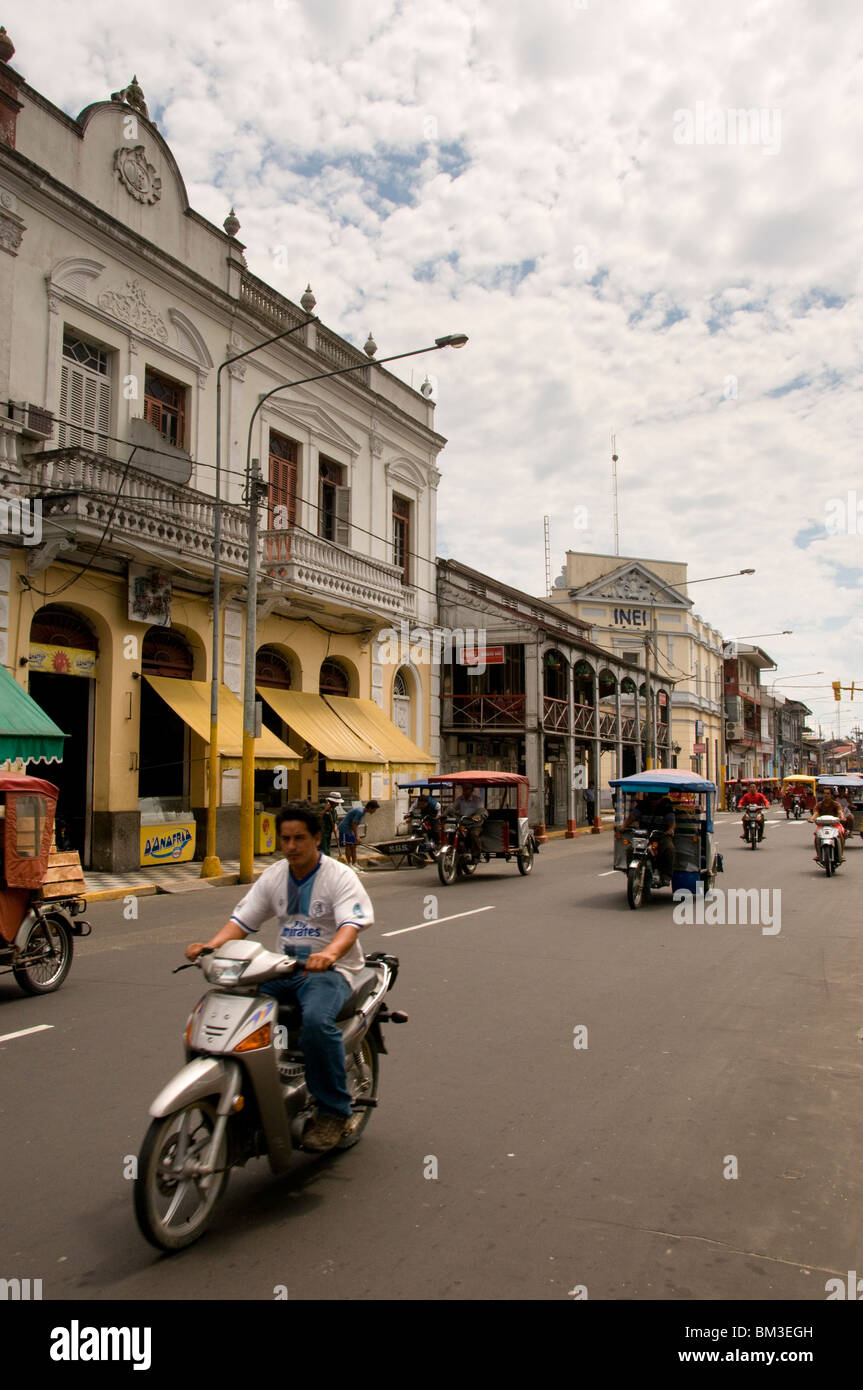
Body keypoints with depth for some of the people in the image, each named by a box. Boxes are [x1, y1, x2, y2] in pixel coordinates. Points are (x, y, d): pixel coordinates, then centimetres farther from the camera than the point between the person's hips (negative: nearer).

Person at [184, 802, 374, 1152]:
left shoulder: (340, 877, -6)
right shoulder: (273, 877, 11)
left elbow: (351, 925, -22)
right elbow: (242, 920, 7)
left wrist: (329, 953, -44)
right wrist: (210, 945, -13)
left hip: (330, 970, -6)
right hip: (282, 969, 6)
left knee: (317, 1021, -35)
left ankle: (334, 1111, -15)